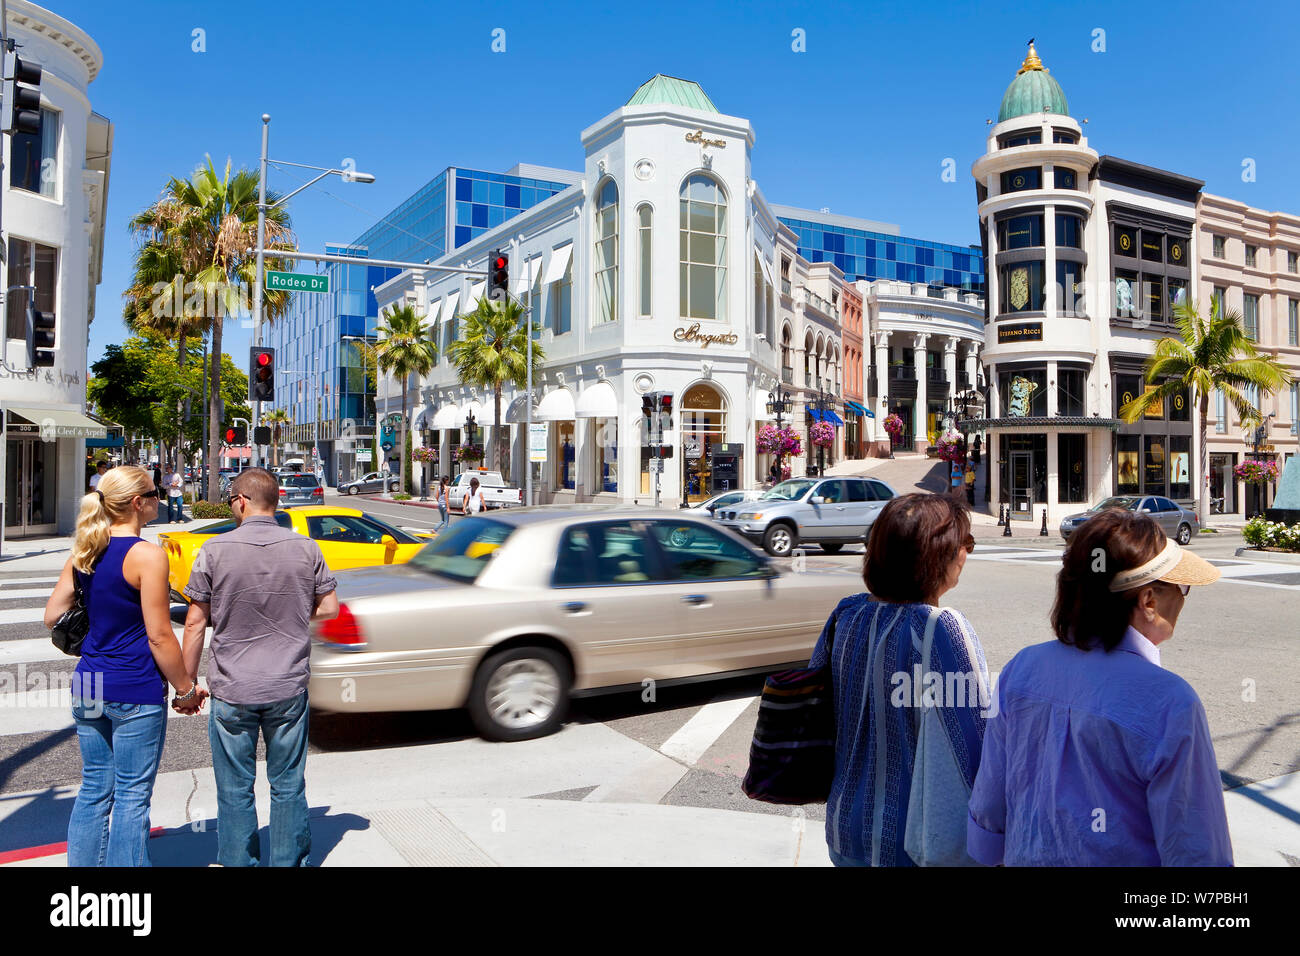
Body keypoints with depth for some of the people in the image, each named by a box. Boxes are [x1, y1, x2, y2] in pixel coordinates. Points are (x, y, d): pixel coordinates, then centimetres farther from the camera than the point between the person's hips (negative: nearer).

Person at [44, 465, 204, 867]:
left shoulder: (84, 551, 6)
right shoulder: (147, 555, -16)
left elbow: (52, 616, 12)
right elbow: (159, 637, -15)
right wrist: (186, 689, -5)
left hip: (88, 686, 7)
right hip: (135, 690, -7)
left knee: (94, 790, 17)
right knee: (132, 796, 4)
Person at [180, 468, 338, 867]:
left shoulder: (215, 549, -7)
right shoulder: (306, 548, -3)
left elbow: (195, 622, -4)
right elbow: (329, 608, 1)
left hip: (231, 690, -1)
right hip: (289, 688, 2)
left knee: (235, 790, 13)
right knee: (288, 787, 13)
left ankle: (238, 862, 22)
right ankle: (289, 862, 22)